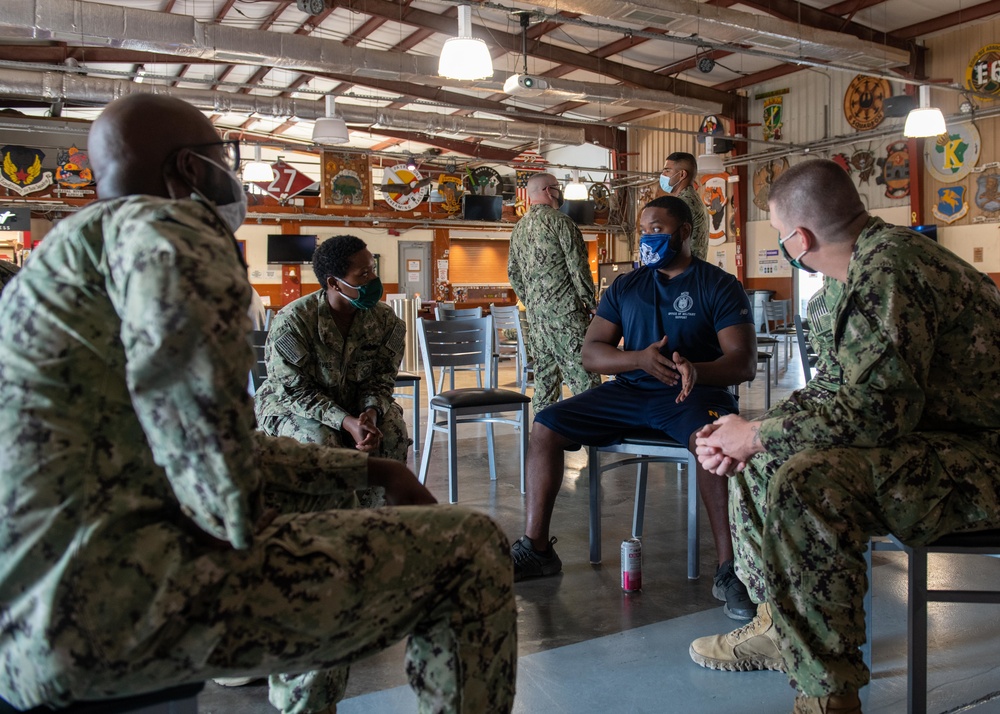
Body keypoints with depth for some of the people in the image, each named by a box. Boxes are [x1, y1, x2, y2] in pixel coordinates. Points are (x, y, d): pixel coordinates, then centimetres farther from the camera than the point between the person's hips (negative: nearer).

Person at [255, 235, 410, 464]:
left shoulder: (385, 319, -11)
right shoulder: (291, 321, -24)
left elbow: (381, 378, -6)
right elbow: (295, 391, -23)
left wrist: (371, 412, -31)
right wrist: (346, 422, -36)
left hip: (355, 405, 4)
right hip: (290, 406, -3)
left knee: (392, 429, -23)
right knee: (319, 440, -33)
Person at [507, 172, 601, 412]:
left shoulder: (519, 228, 15)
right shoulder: (560, 221, -7)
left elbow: (513, 273, 18)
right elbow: (578, 267, -10)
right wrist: (592, 304, -3)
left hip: (535, 314, 8)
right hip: (565, 311, -8)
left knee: (545, 376, 11)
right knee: (584, 377, -8)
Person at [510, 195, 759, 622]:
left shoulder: (719, 287, 1)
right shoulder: (625, 287, 15)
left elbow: (744, 362, -9)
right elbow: (591, 353, 6)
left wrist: (696, 370, -31)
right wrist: (640, 358, -15)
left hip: (693, 395, -4)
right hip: (629, 392, 5)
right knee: (545, 427, -11)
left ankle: (728, 571, -31)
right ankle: (536, 548, -4)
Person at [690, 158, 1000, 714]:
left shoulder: (885, 267, -22)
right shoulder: (884, 253, 11)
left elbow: (877, 408, -29)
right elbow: (855, 395, 13)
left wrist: (757, 435, -17)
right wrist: (751, 440, 4)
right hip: (937, 431, 11)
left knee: (804, 483, -32)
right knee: (762, 458, 12)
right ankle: (777, 628, 20)